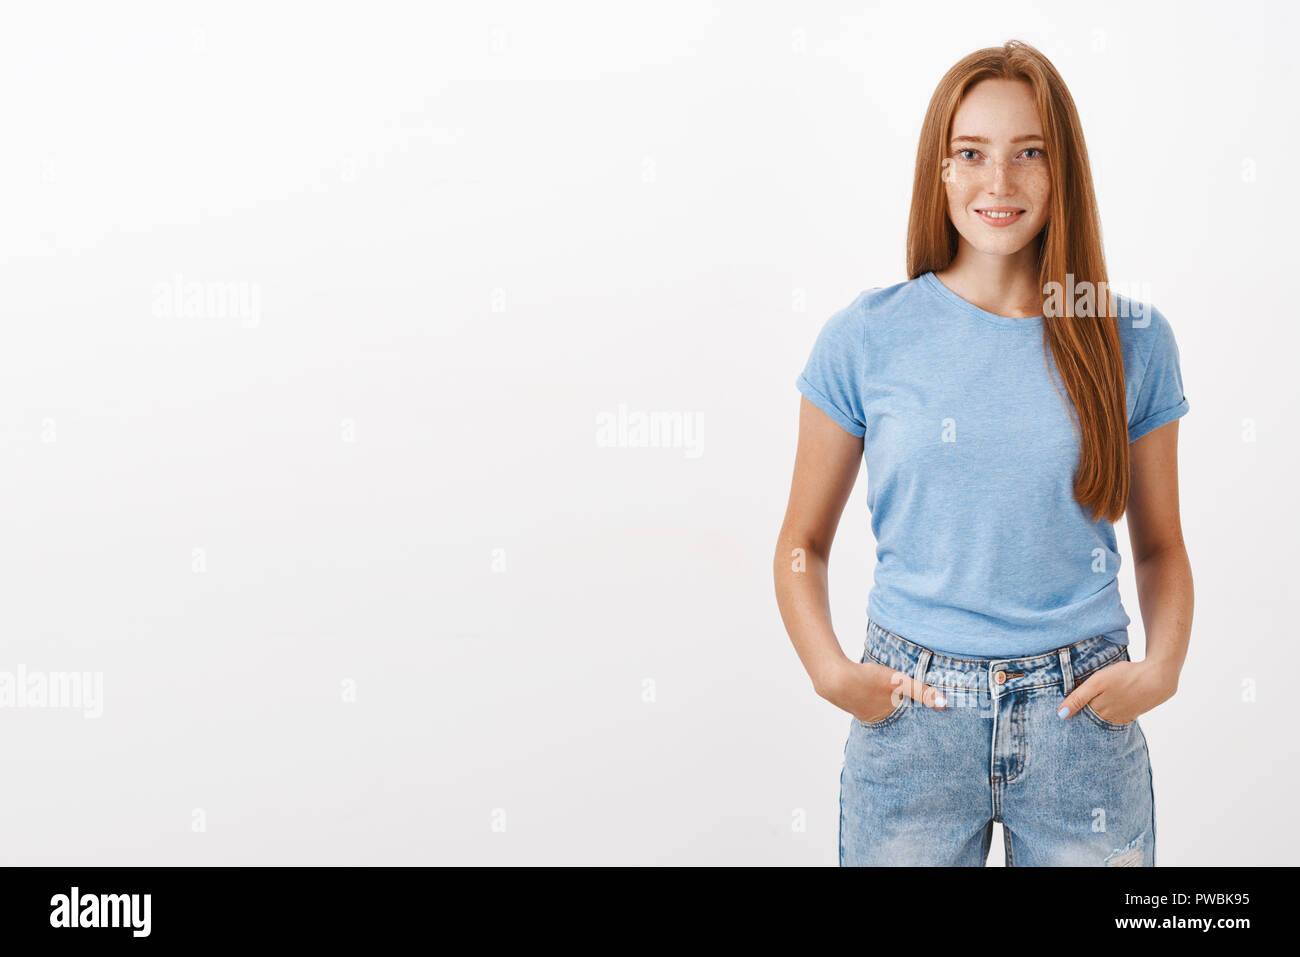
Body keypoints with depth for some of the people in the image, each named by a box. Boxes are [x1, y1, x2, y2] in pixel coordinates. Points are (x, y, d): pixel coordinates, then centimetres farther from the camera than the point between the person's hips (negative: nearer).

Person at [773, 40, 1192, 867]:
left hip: (1083, 716, 1)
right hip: (911, 716, -1)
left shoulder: (1132, 340, 1)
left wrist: (1163, 665, -7)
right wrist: (829, 669, -11)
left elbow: (1160, 546, 10)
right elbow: (803, 543, 4)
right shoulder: (866, 339, -2)